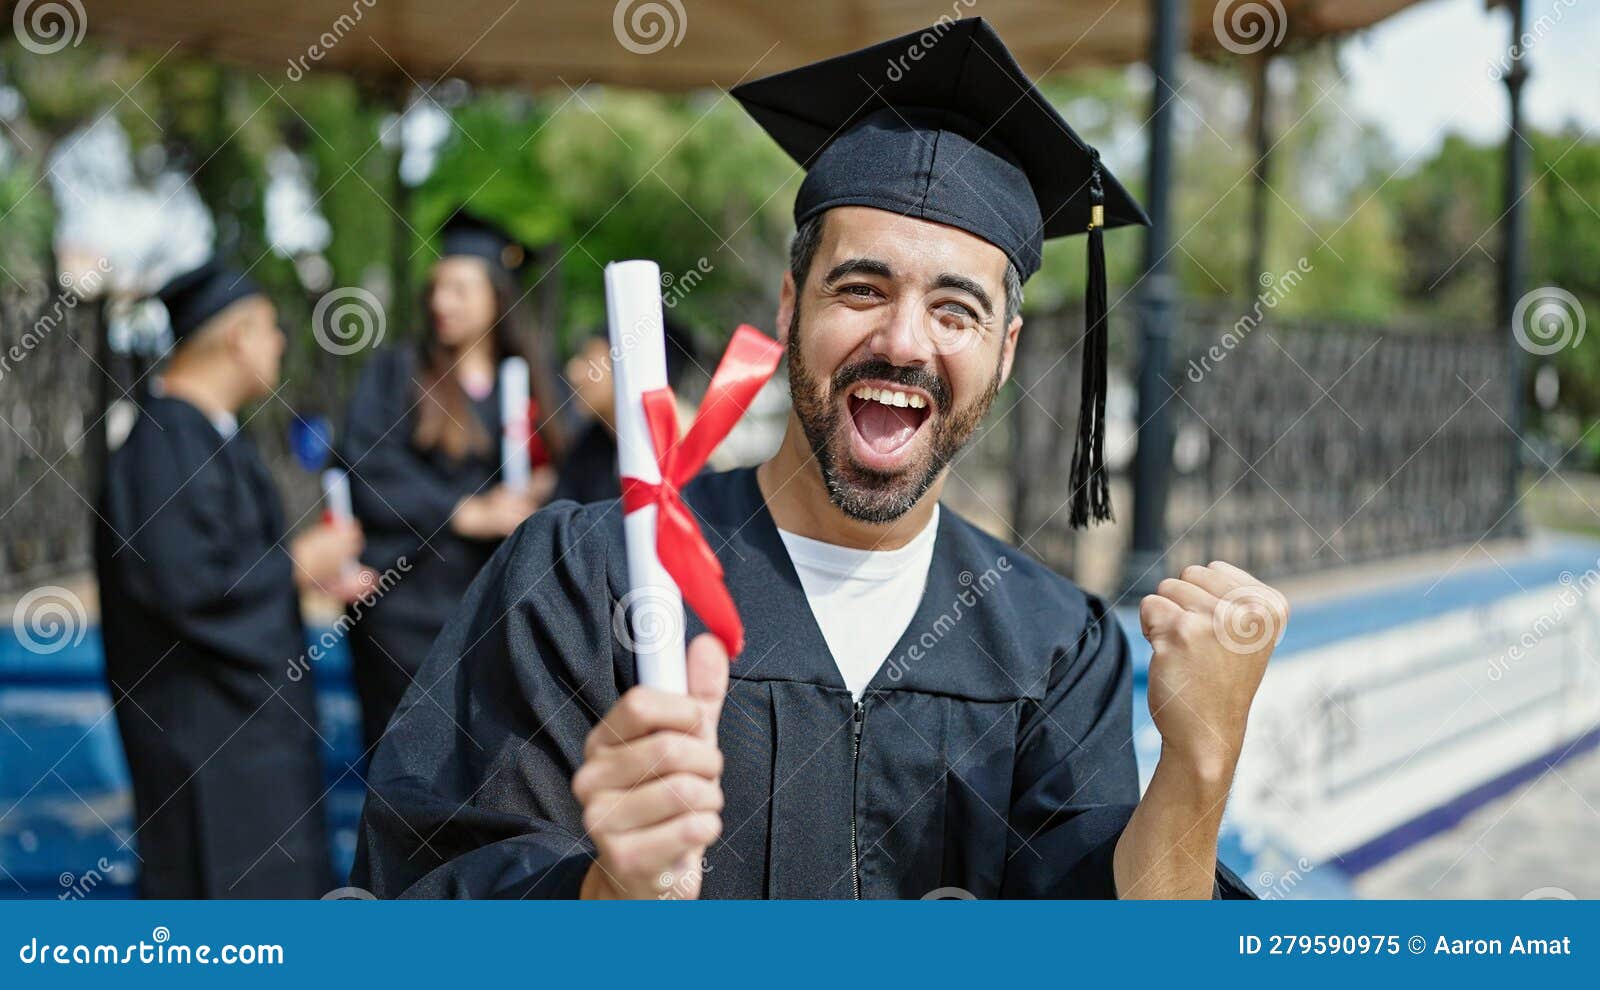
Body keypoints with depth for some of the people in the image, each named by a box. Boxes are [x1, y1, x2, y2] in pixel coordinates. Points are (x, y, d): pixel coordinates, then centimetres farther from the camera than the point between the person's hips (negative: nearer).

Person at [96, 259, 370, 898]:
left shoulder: (208, 432, 11)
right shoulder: (168, 443, -21)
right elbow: (181, 581, -28)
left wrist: (313, 575, 7)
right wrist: (296, 565, -16)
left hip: (247, 705, 10)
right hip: (201, 719, -10)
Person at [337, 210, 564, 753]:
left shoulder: (524, 387, 12)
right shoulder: (395, 373, 4)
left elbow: (546, 477, 15)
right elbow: (366, 473, -8)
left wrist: (539, 495, -8)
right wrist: (468, 513, -11)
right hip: (408, 603, -2)